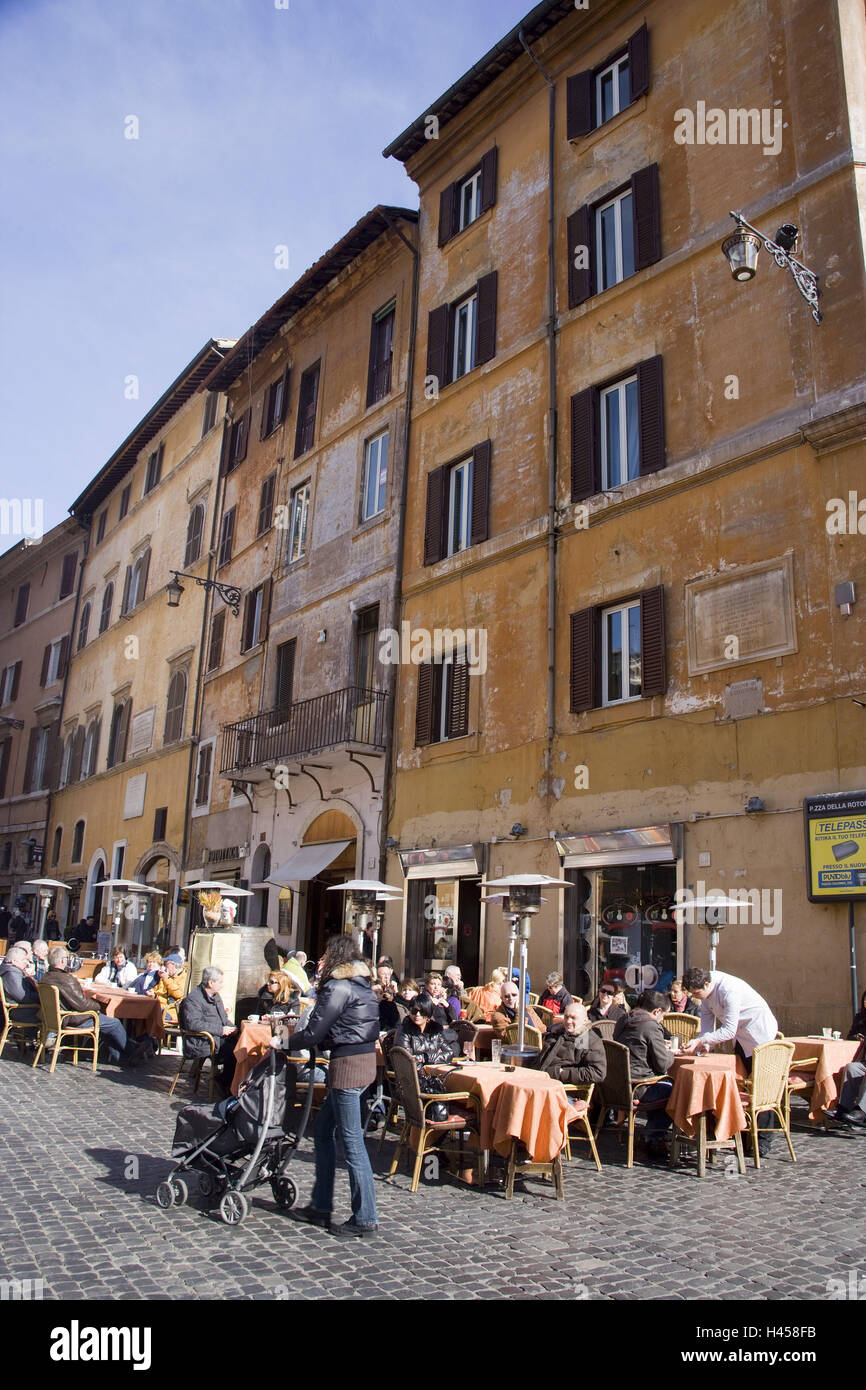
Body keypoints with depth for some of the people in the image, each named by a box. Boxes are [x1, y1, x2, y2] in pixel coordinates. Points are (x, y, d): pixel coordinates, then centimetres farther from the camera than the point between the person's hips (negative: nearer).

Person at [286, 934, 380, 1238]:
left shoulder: (338, 987, -14)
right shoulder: (361, 984, 14)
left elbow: (314, 1032, -13)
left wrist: (287, 1044, 3)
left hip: (348, 1064, -10)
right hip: (365, 1058, 10)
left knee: (351, 1139, -3)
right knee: (323, 1128, 17)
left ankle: (365, 1218, 5)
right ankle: (321, 1206, 24)